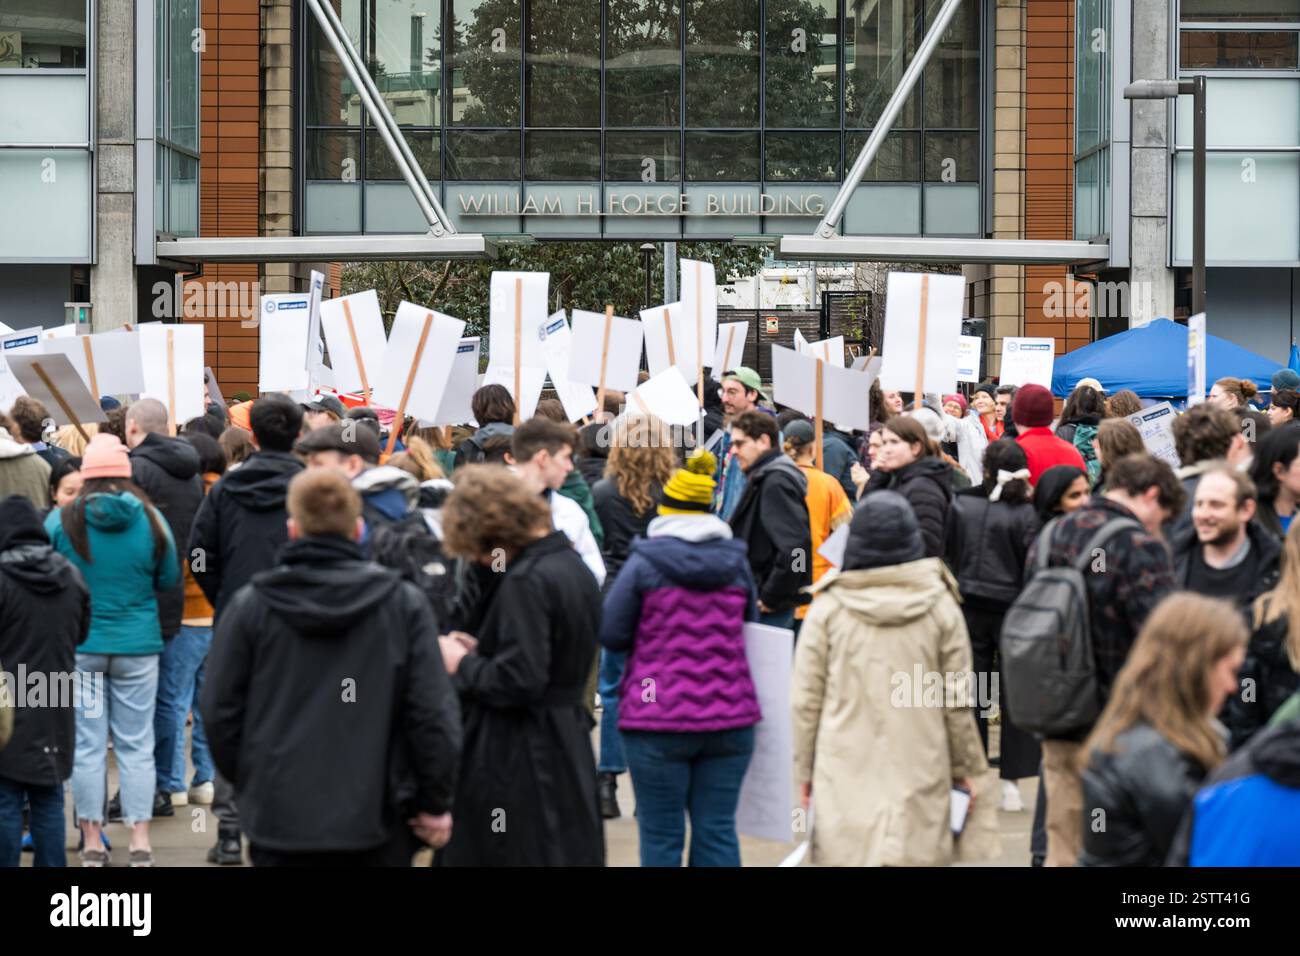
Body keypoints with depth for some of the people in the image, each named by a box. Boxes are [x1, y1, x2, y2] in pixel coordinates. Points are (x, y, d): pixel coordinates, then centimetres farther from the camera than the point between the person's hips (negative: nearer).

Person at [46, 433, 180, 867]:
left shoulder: (62, 520, -9)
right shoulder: (151, 519, -7)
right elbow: (169, 580, 4)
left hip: (79, 645, 0)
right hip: (137, 643, 1)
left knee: (87, 745, 7)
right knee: (136, 745, 8)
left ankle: (93, 843, 11)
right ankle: (140, 841, 8)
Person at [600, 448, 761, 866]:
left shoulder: (643, 563, -5)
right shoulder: (737, 561, 7)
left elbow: (611, 635, -1)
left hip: (658, 722, -3)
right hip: (729, 719, 3)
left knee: (661, 836, 2)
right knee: (718, 831, 7)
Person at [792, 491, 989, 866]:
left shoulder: (828, 607, -1)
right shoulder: (940, 607, 2)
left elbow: (805, 700, 2)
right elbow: (957, 700, 6)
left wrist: (804, 769, 12)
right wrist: (964, 767, 17)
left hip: (846, 776, 0)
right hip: (919, 776, 1)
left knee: (850, 852, 1)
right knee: (917, 851, 2)